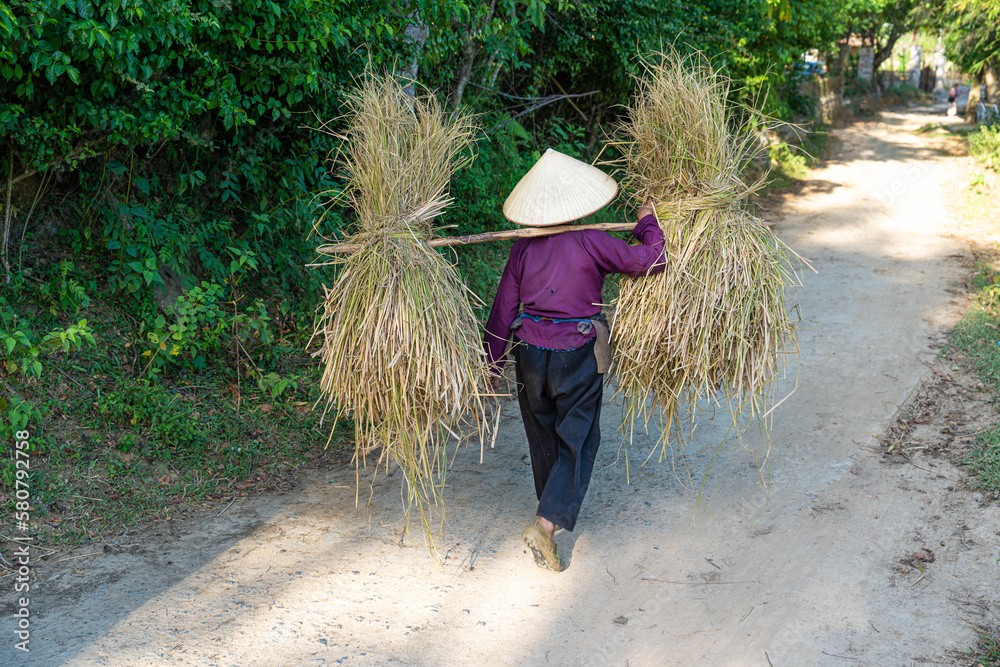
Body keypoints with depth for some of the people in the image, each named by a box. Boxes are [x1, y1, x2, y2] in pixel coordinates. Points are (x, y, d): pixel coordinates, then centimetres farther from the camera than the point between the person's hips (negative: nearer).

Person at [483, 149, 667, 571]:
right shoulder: (591, 242, -13)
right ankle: (547, 524, -10)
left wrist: (492, 363, 9)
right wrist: (647, 224, 7)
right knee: (578, 441, 4)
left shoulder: (523, 248, -2)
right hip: (578, 353, -4)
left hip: (530, 350, 4)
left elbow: (503, 309, 0)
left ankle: (553, 509, 40)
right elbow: (650, 260, -12)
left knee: (543, 435, 21)